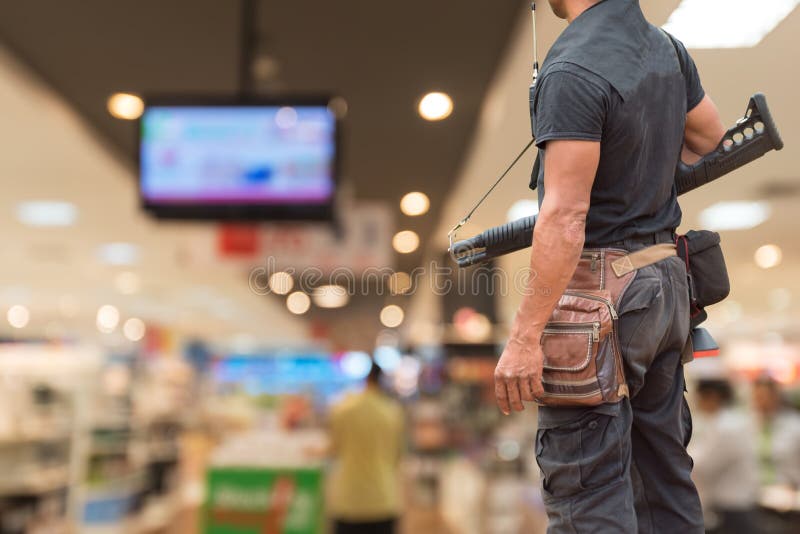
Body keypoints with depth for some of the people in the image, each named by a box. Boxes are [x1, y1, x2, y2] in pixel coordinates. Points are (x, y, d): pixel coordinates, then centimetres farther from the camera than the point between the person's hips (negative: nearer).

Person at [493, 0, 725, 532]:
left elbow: (565, 218, -24)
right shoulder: (667, 47, 8)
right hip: (664, 284, 9)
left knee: (586, 490, 1)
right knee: (664, 472, 19)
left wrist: (524, 336, -21)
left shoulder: (574, 71, -19)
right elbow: (712, 142, 22)